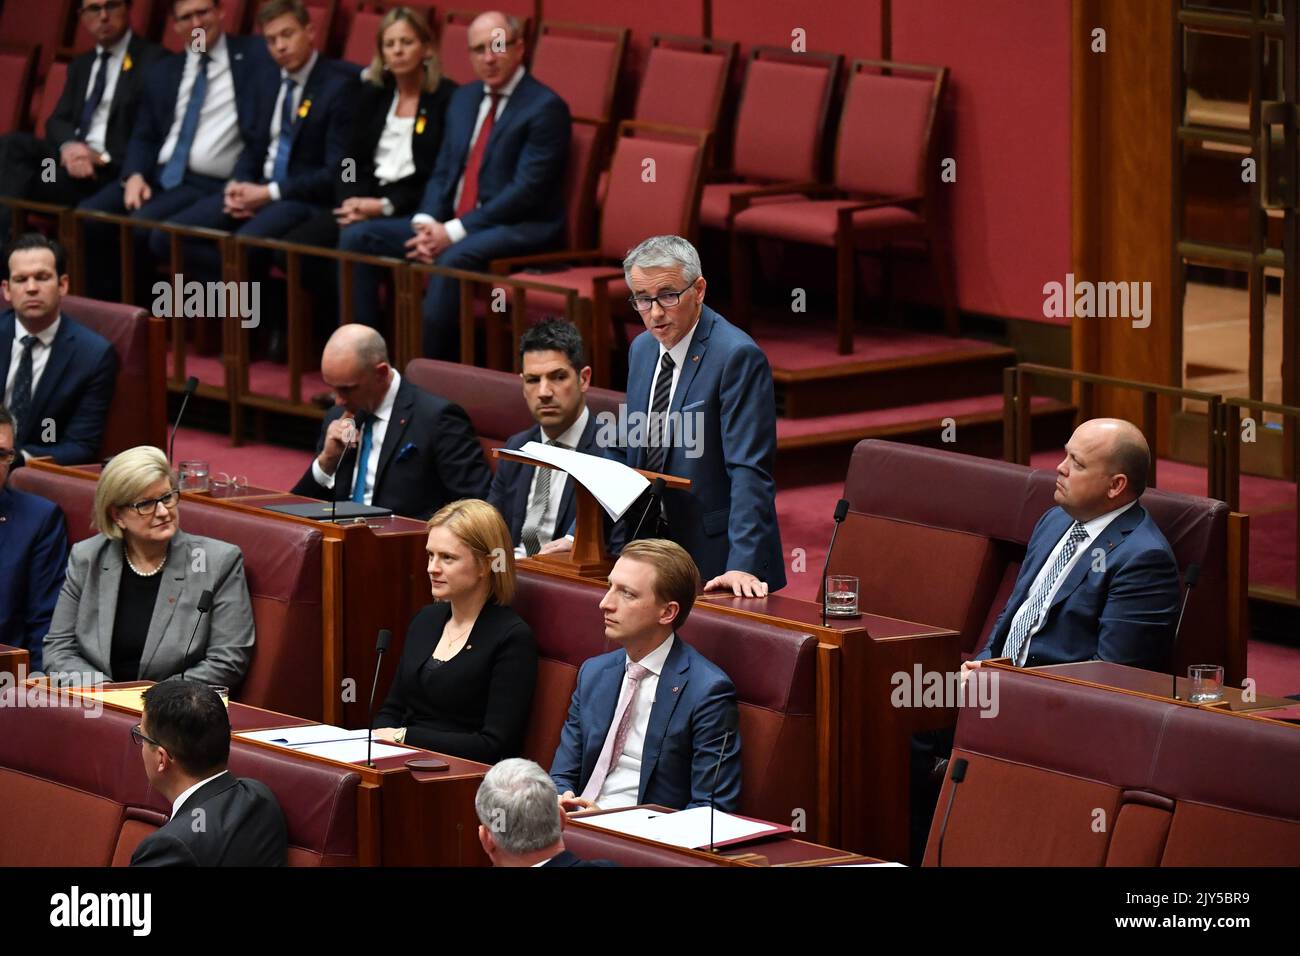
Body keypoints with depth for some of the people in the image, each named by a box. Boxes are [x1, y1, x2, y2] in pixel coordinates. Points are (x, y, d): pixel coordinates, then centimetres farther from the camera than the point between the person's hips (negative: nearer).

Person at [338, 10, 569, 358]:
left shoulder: (545, 107, -9)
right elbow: (442, 172, 16)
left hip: (520, 229, -8)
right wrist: (426, 223, -6)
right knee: (357, 237, -4)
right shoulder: (464, 98, 15)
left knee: (452, 259, -38)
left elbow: (526, 190, -17)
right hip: (448, 224, 8)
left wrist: (454, 232, -20)